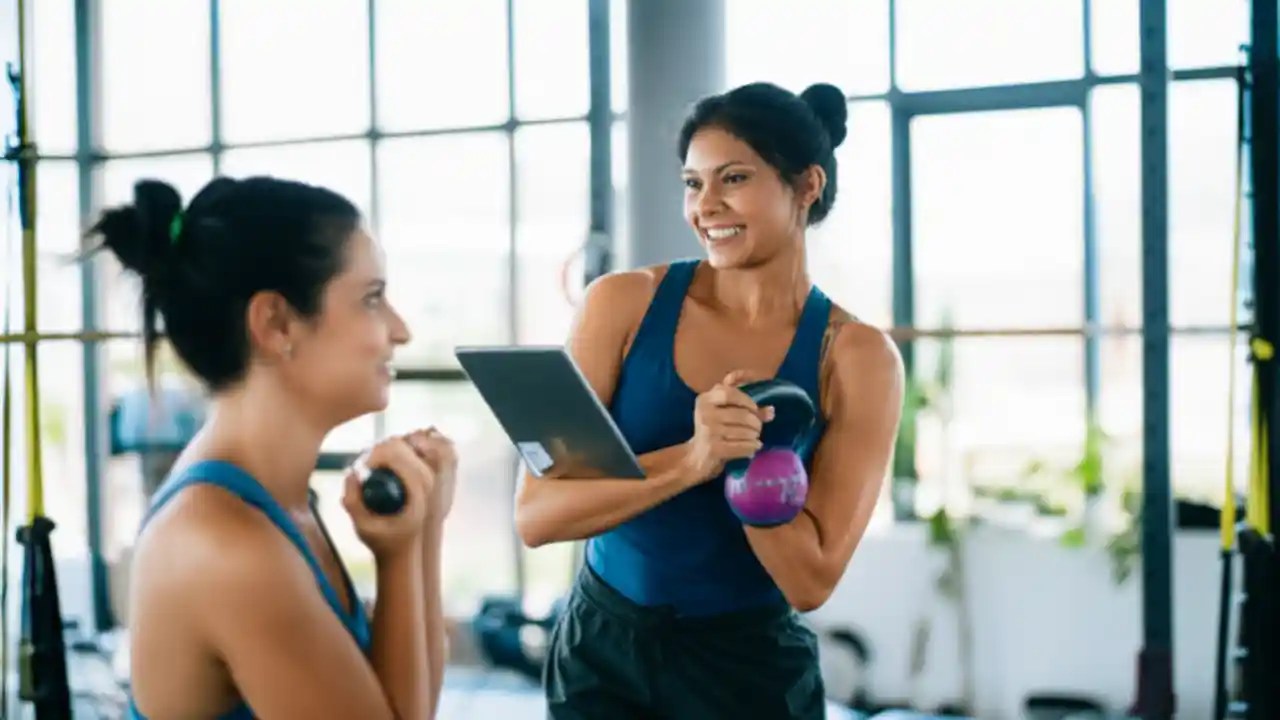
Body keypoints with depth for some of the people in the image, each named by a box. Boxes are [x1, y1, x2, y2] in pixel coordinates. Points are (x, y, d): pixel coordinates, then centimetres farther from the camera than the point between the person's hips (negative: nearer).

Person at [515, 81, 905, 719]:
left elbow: (810, 581, -11)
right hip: (600, 650, 1)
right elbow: (535, 514, -15)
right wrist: (692, 460, -27)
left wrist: (742, 454, -24)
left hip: (751, 667, -1)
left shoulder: (856, 357, -10)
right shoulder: (625, 303, -9)